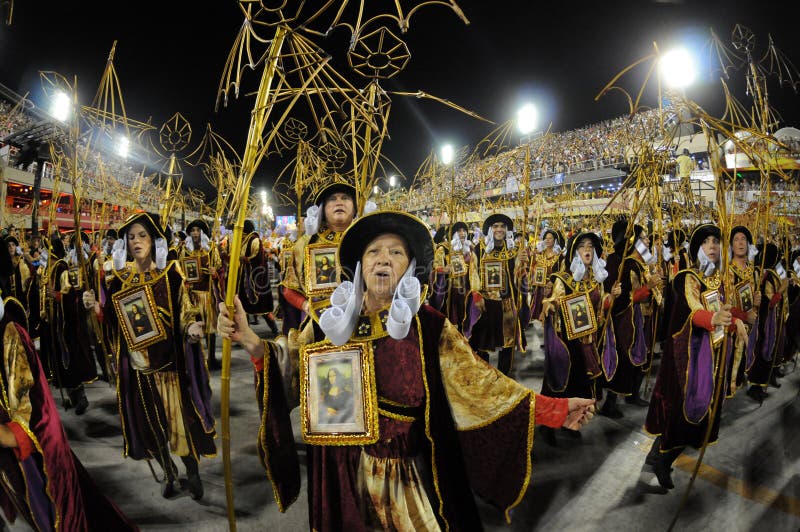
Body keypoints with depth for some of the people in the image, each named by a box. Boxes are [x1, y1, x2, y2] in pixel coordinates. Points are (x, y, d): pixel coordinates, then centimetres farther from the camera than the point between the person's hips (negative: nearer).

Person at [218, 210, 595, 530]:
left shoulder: (430, 328, -12)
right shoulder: (333, 320, -4)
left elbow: (478, 383, -15)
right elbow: (289, 358, -2)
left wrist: (552, 409, -22)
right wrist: (248, 339, -21)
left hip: (407, 474, -2)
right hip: (342, 470, 2)